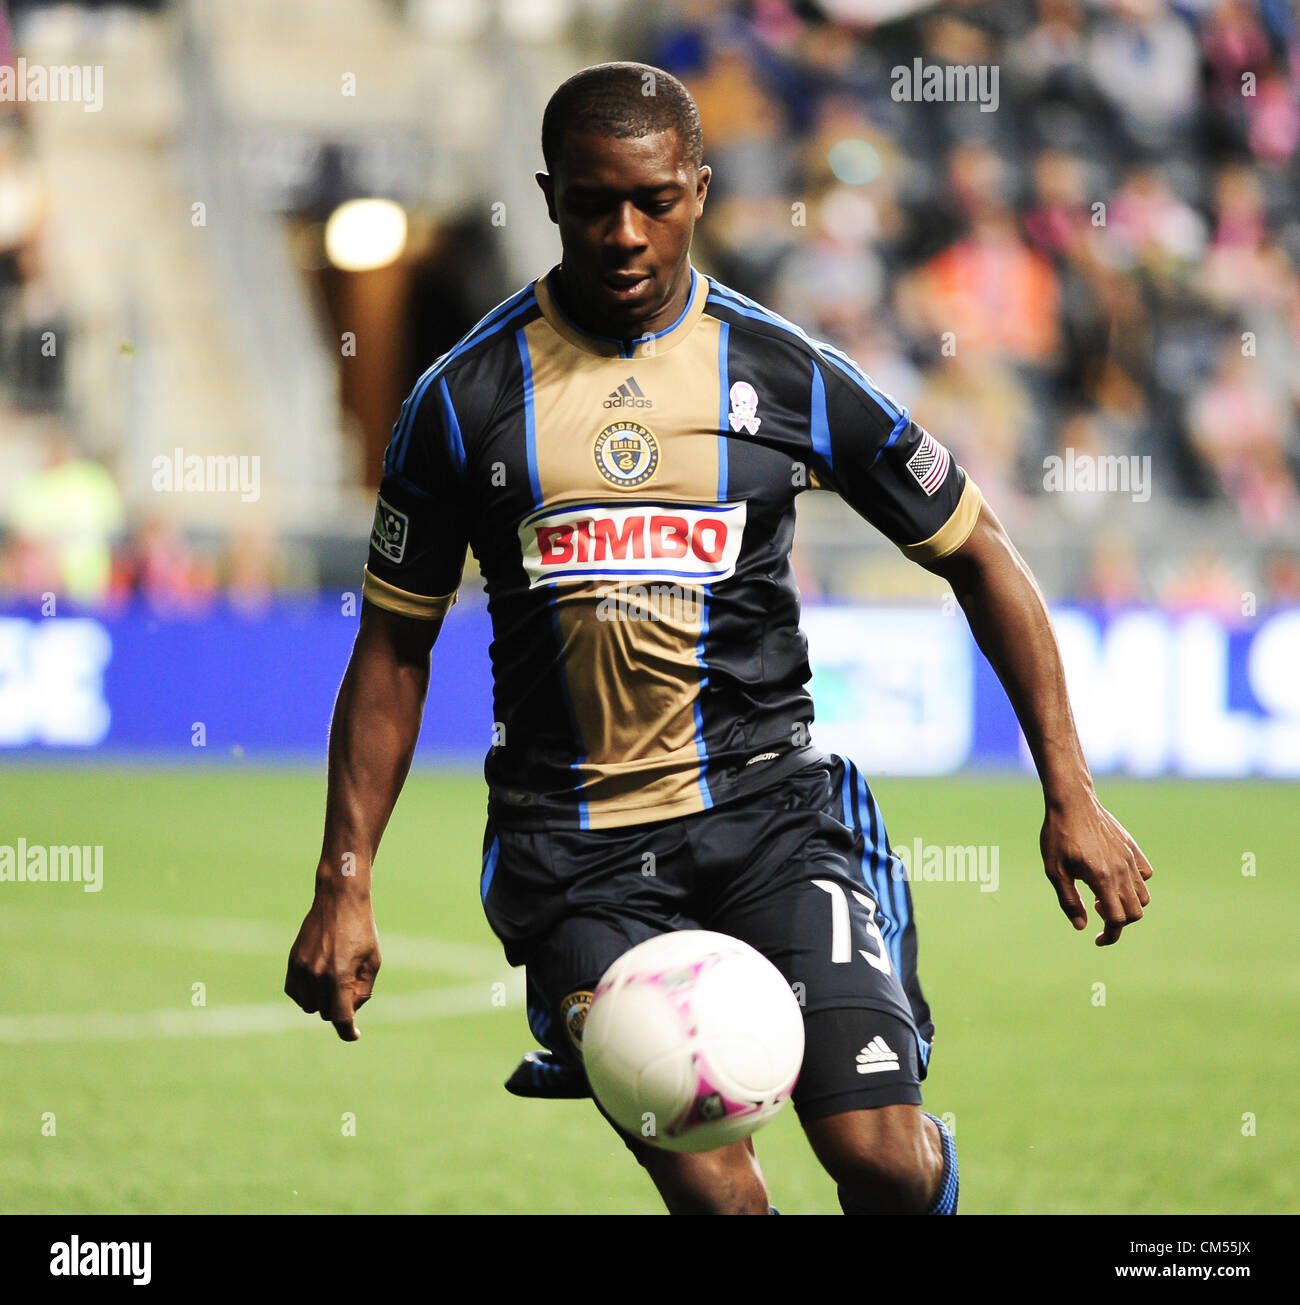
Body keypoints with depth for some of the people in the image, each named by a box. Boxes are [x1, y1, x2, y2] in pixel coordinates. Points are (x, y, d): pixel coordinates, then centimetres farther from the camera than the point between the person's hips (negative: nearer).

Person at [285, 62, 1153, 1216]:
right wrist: (344, 883, 2)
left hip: (768, 809, 0)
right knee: (715, 1193, -14)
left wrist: (1071, 794, 4)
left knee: (877, 1153, -14)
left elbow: (976, 554, 10)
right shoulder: (467, 398, 1)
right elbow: (394, 647, 8)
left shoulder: (789, 376, 1)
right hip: (574, 848, 0)